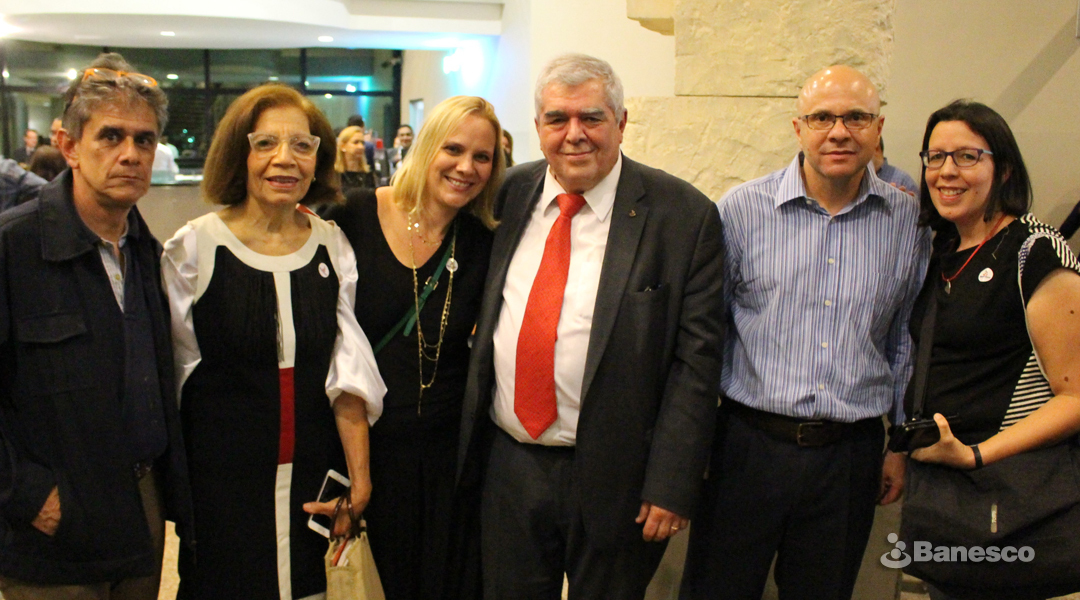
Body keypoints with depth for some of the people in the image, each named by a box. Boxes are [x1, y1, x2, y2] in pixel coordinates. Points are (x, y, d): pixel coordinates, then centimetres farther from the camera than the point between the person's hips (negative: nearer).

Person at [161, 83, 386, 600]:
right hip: (220, 474, -2)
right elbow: (176, 372, -1)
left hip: (313, 470, 3)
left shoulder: (332, 246, 0)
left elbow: (348, 369, 0)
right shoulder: (194, 248, -8)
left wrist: (358, 477, -3)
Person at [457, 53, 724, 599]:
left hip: (613, 474, -3)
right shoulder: (509, 194, 2)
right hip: (509, 463, 4)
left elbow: (696, 357, -11)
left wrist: (671, 487, -13)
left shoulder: (684, 216, -10)